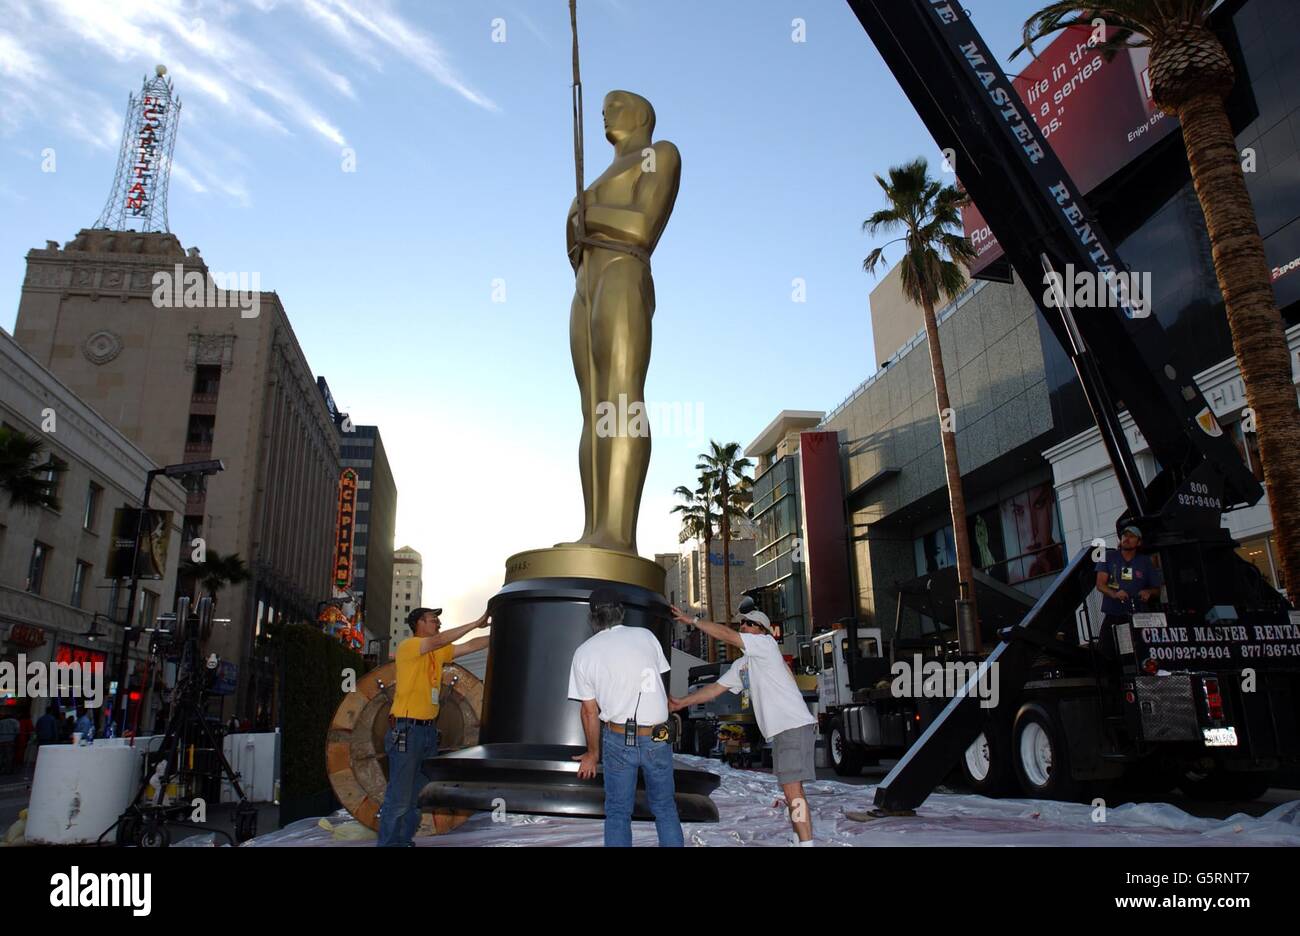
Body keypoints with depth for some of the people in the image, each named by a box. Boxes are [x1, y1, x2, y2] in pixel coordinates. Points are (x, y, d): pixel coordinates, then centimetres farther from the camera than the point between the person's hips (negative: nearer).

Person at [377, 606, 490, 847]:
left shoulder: (439, 652, 13)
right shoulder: (407, 646, -8)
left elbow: (469, 646, 12)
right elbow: (439, 640, -23)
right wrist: (476, 623, -21)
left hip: (429, 730, 8)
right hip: (406, 730, -8)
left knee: (418, 796, 12)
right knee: (399, 798, -6)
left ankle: (404, 841, 22)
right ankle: (388, 843, 4)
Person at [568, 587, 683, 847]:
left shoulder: (584, 652, -2)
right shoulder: (645, 636, -1)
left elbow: (590, 711, 1)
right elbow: (658, 680, 10)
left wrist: (593, 753, 13)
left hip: (618, 739, -1)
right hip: (657, 738, 1)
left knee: (617, 812, 11)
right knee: (665, 808, 15)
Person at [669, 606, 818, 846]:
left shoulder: (766, 643, -4)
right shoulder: (740, 665, 20)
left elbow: (726, 635, -11)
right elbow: (715, 688, 21)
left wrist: (692, 620, -6)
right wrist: (682, 703, 15)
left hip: (794, 725, -9)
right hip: (777, 731, 9)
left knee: (792, 790, -13)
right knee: (791, 790, 12)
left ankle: (807, 843, -13)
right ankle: (799, 839, 19)